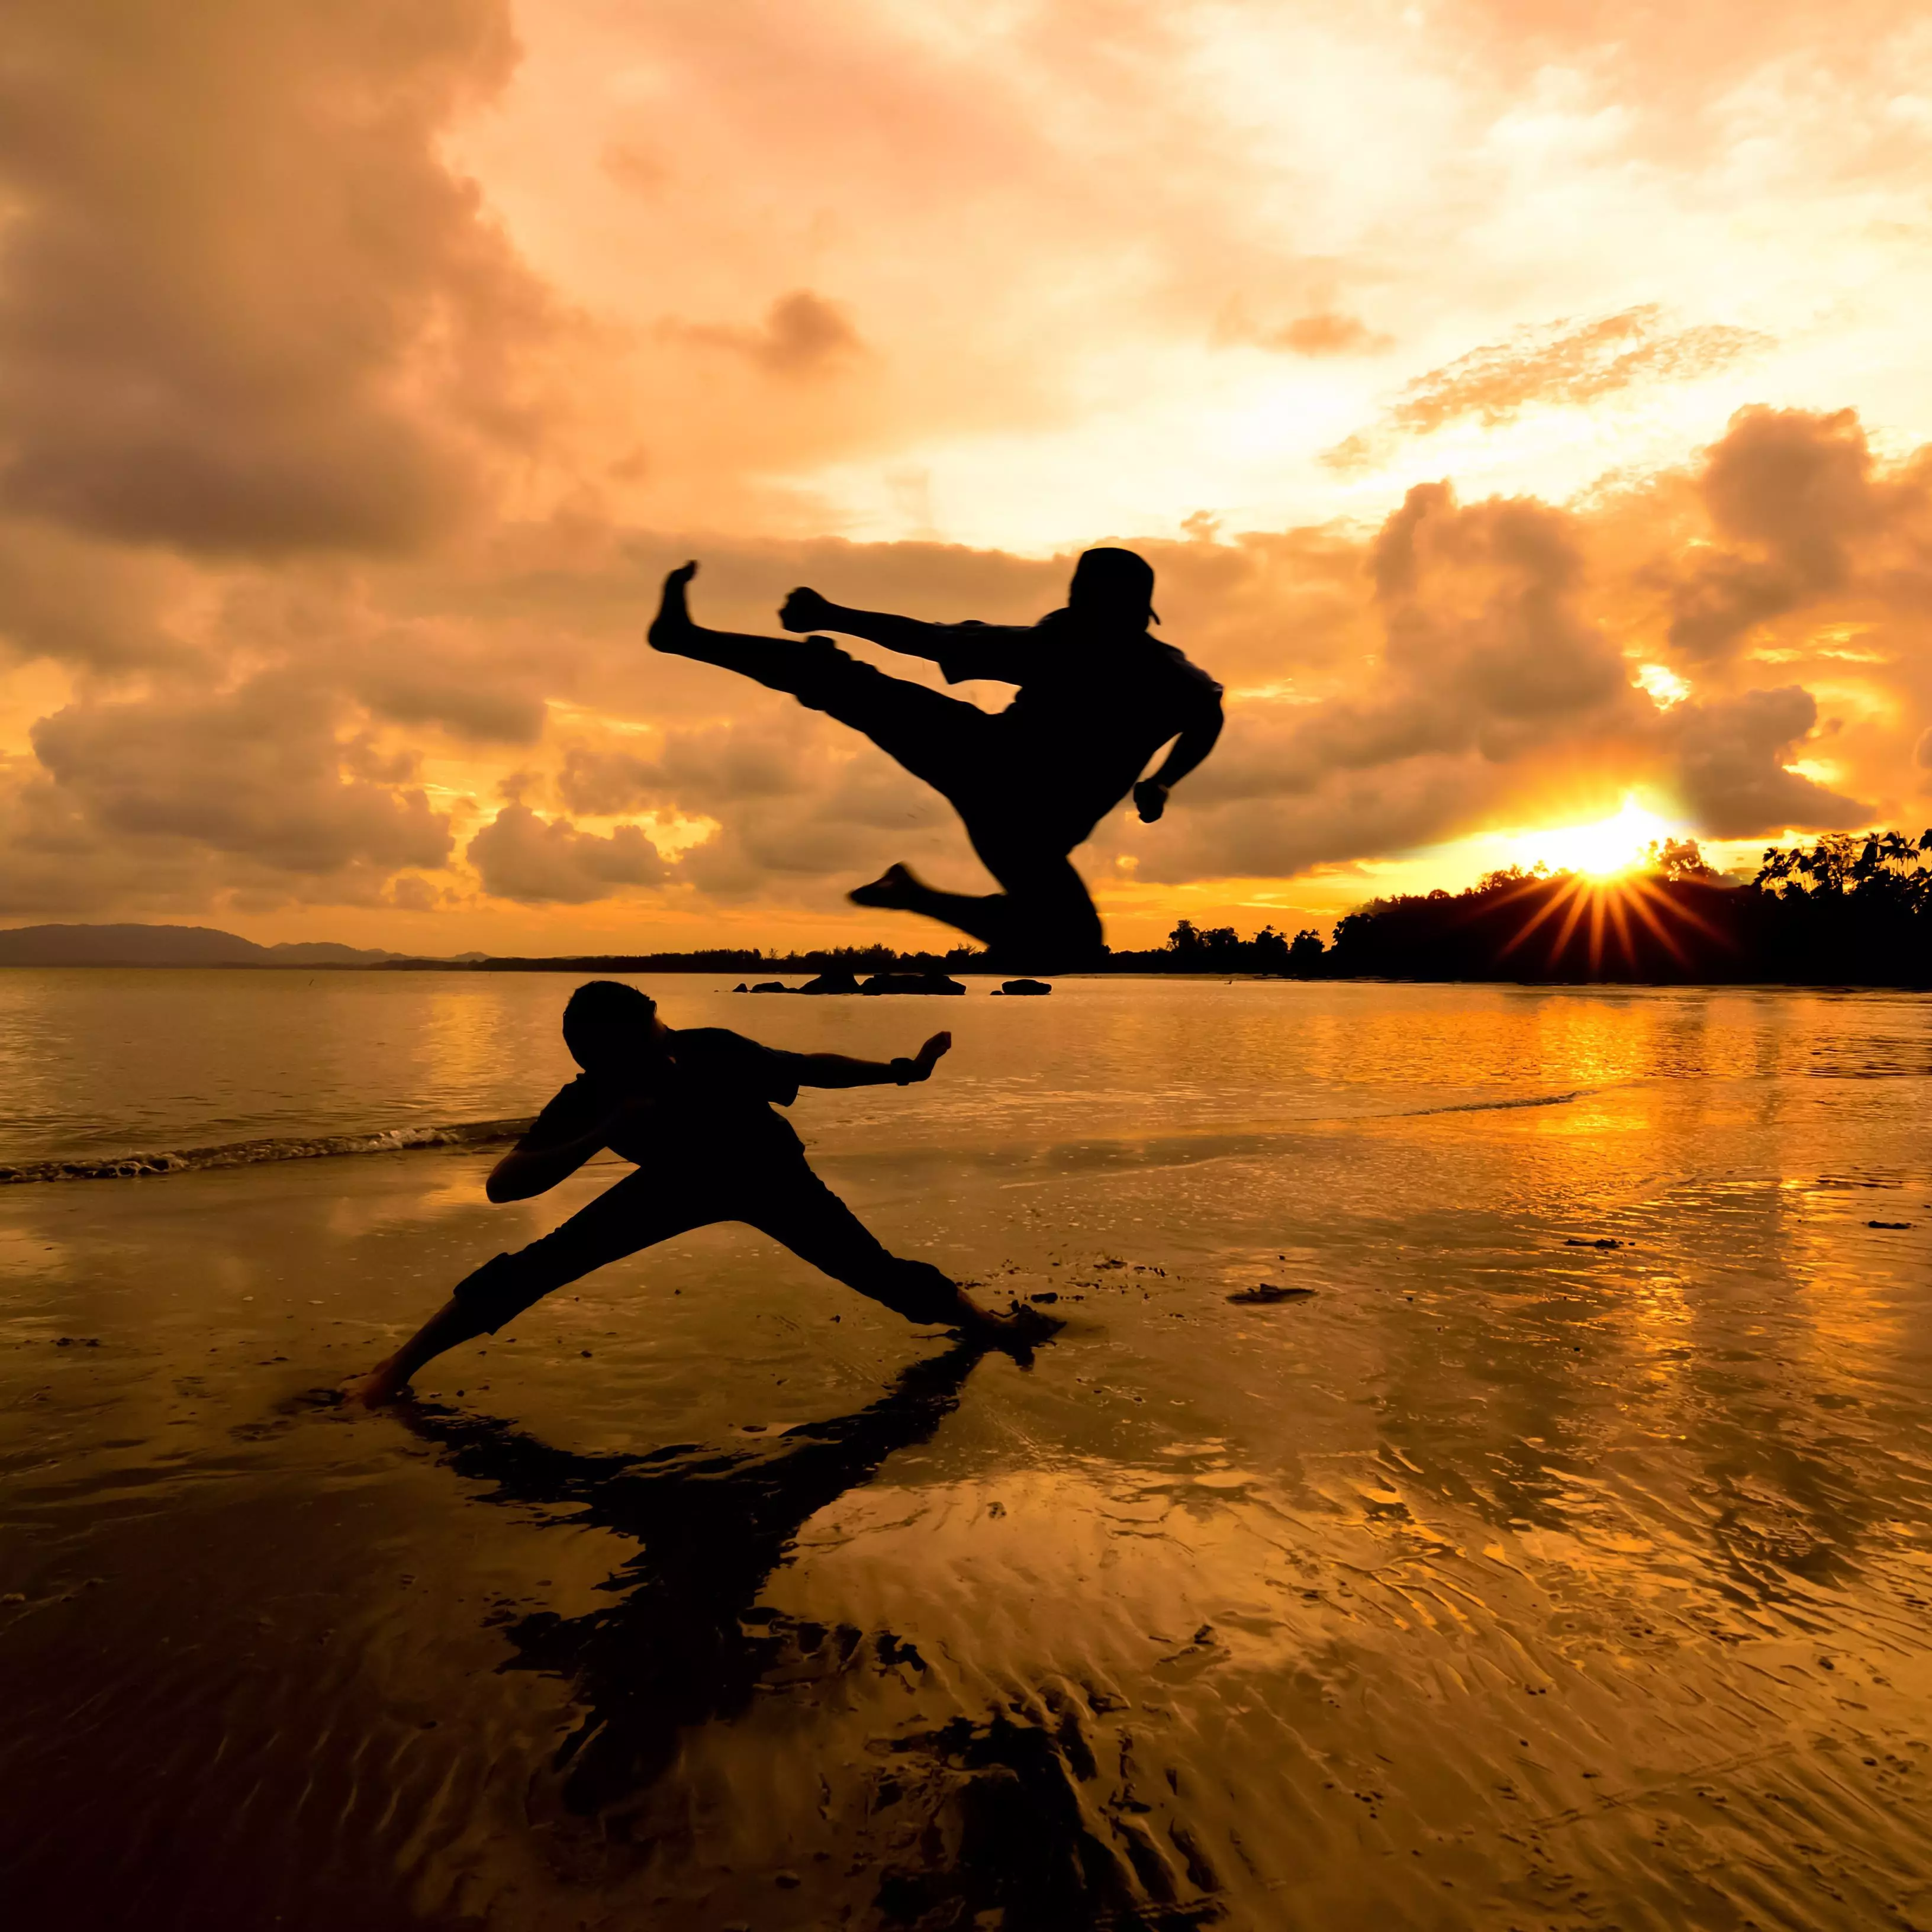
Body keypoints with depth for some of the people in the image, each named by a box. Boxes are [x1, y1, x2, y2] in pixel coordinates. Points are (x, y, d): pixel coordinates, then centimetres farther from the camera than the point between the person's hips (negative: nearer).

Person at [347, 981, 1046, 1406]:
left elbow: (810, 1067, -22)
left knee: (875, 1271, -13)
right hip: (681, 1179, 1)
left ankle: (988, 1323, 6)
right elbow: (502, 1184, -38)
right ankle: (396, 1368, 7)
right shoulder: (589, 1098, -31)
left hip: (766, 1173, -1)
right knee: (540, 1264, -9)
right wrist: (604, 1133, -51)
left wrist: (902, 1071, -27)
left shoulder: (712, 1052, -35)